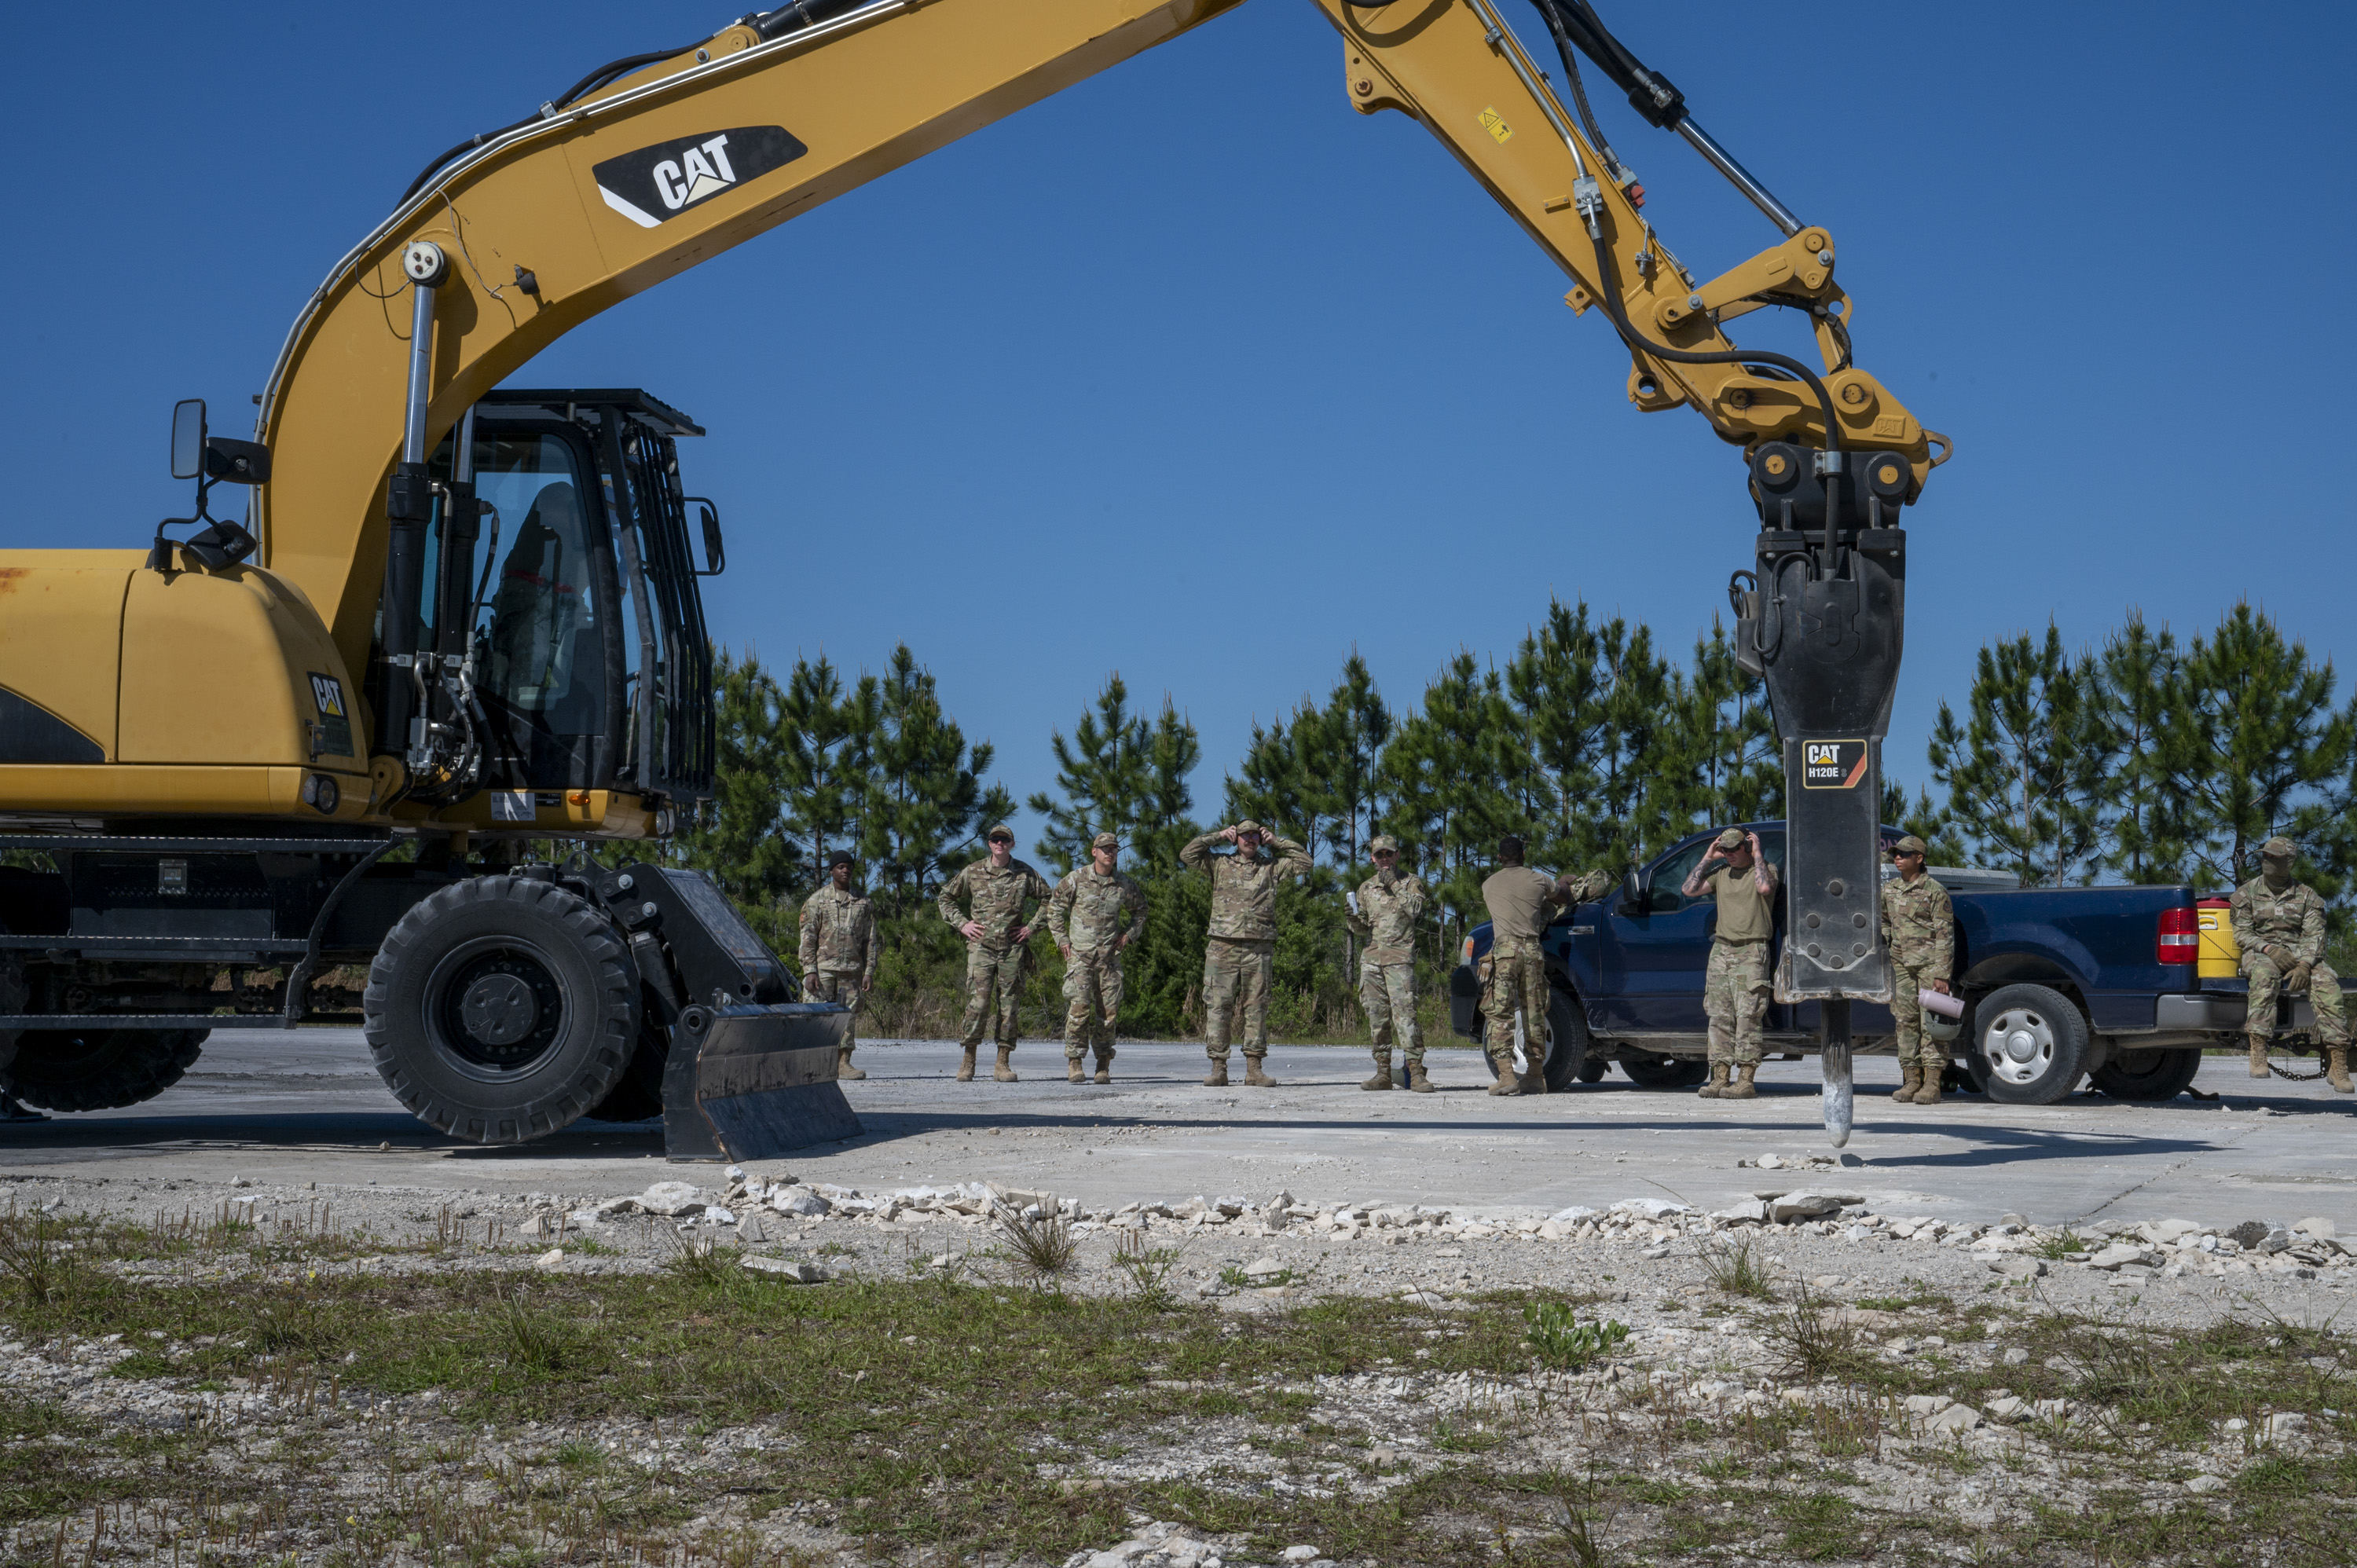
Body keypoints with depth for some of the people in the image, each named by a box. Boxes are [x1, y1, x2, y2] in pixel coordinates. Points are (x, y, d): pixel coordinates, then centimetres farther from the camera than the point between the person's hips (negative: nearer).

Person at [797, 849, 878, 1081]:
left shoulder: (862, 902, 13)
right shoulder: (816, 900, 5)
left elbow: (870, 940, 12)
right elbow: (807, 938, 0)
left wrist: (869, 972, 3)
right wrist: (809, 971, -9)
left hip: (852, 971, 3)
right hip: (823, 968, -3)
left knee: (849, 1017, 0)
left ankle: (843, 1062, 3)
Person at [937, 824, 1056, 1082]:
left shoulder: (1025, 874, 6)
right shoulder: (973, 872, 5)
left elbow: (1049, 899, 16)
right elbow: (946, 897, 16)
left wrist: (1031, 926, 6)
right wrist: (961, 924, 4)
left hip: (1012, 948, 1)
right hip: (981, 946, -1)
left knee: (1009, 1006, 1)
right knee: (977, 1003, -11)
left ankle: (1003, 1064, 7)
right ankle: (968, 1061, -4)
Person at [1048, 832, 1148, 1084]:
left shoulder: (1124, 885, 6)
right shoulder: (1077, 879, -2)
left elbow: (1140, 910, 24)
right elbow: (1055, 907, 8)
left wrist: (1129, 934, 11)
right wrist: (1061, 939, 2)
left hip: (1109, 956, 3)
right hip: (1079, 954, -3)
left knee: (1109, 1010, 0)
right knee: (1080, 1006, -14)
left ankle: (1104, 1066, 9)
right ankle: (1074, 1062, -7)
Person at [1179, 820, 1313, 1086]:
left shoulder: (1272, 867, 15)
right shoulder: (1220, 865, 12)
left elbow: (1304, 862, 11)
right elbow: (1187, 854, 6)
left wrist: (1276, 842, 10)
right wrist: (1217, 836, 7)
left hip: (1258, 950, 1)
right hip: (1223, 947, -1)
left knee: (1257, 1009, 2)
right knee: (1217, 1007, -4)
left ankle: (1255, 1068, 5)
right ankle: (1218, 1068, -2)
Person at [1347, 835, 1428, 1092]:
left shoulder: (1410, 882, 8)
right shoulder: (1366, 888, 19)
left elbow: (1416, 908, -12)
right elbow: (1362, 931, 18)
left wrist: (1394, 884, -10)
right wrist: (1354, 920, -4)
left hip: (1399, 958, -5)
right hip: (1371, 958, 5)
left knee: (1404, 1013, -15)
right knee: (1377, 1017, 3)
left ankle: (1415, 1071, -18)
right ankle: (1383, 1073, 7)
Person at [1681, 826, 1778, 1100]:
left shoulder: (1766, 868, 3)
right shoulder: (1721, 873, 17)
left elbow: (1765, 887, -20)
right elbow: (1689, 889, 9)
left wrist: (1757, 855, -9)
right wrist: (1707, 858, 9)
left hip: (1751, 952, -5)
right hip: (1721, 950, 6)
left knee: (1747, 1016, -9)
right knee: (1719, 1017, 1)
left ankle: (1746, 1081, -10)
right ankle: (1720, 1078, 3)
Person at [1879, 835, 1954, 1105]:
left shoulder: (1934, 891, -5)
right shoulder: (1889, 890, 12)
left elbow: (1945, 935, -8)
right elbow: (1884, 922, 29)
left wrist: (1941, 974, -14)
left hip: (1930, 963, -6)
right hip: (1901, 964, 6)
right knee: (1905, 1021, 4)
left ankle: (1932, 1083, -7)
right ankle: (1911, 1080, 9)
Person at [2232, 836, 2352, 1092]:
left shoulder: (2307, 895, 10)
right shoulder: (2247, 893, 10)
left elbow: (2314, 935, 0)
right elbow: (2241, 934, 2)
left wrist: (2305, 965, -20)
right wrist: (2269, 949, -17)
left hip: (2301, 954, 1)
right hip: (2260, 953, -1)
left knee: (2326, 981, -30)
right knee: (2264, 975, -39)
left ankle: (2337, 1064, -32)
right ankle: (2258, 1053, -46)